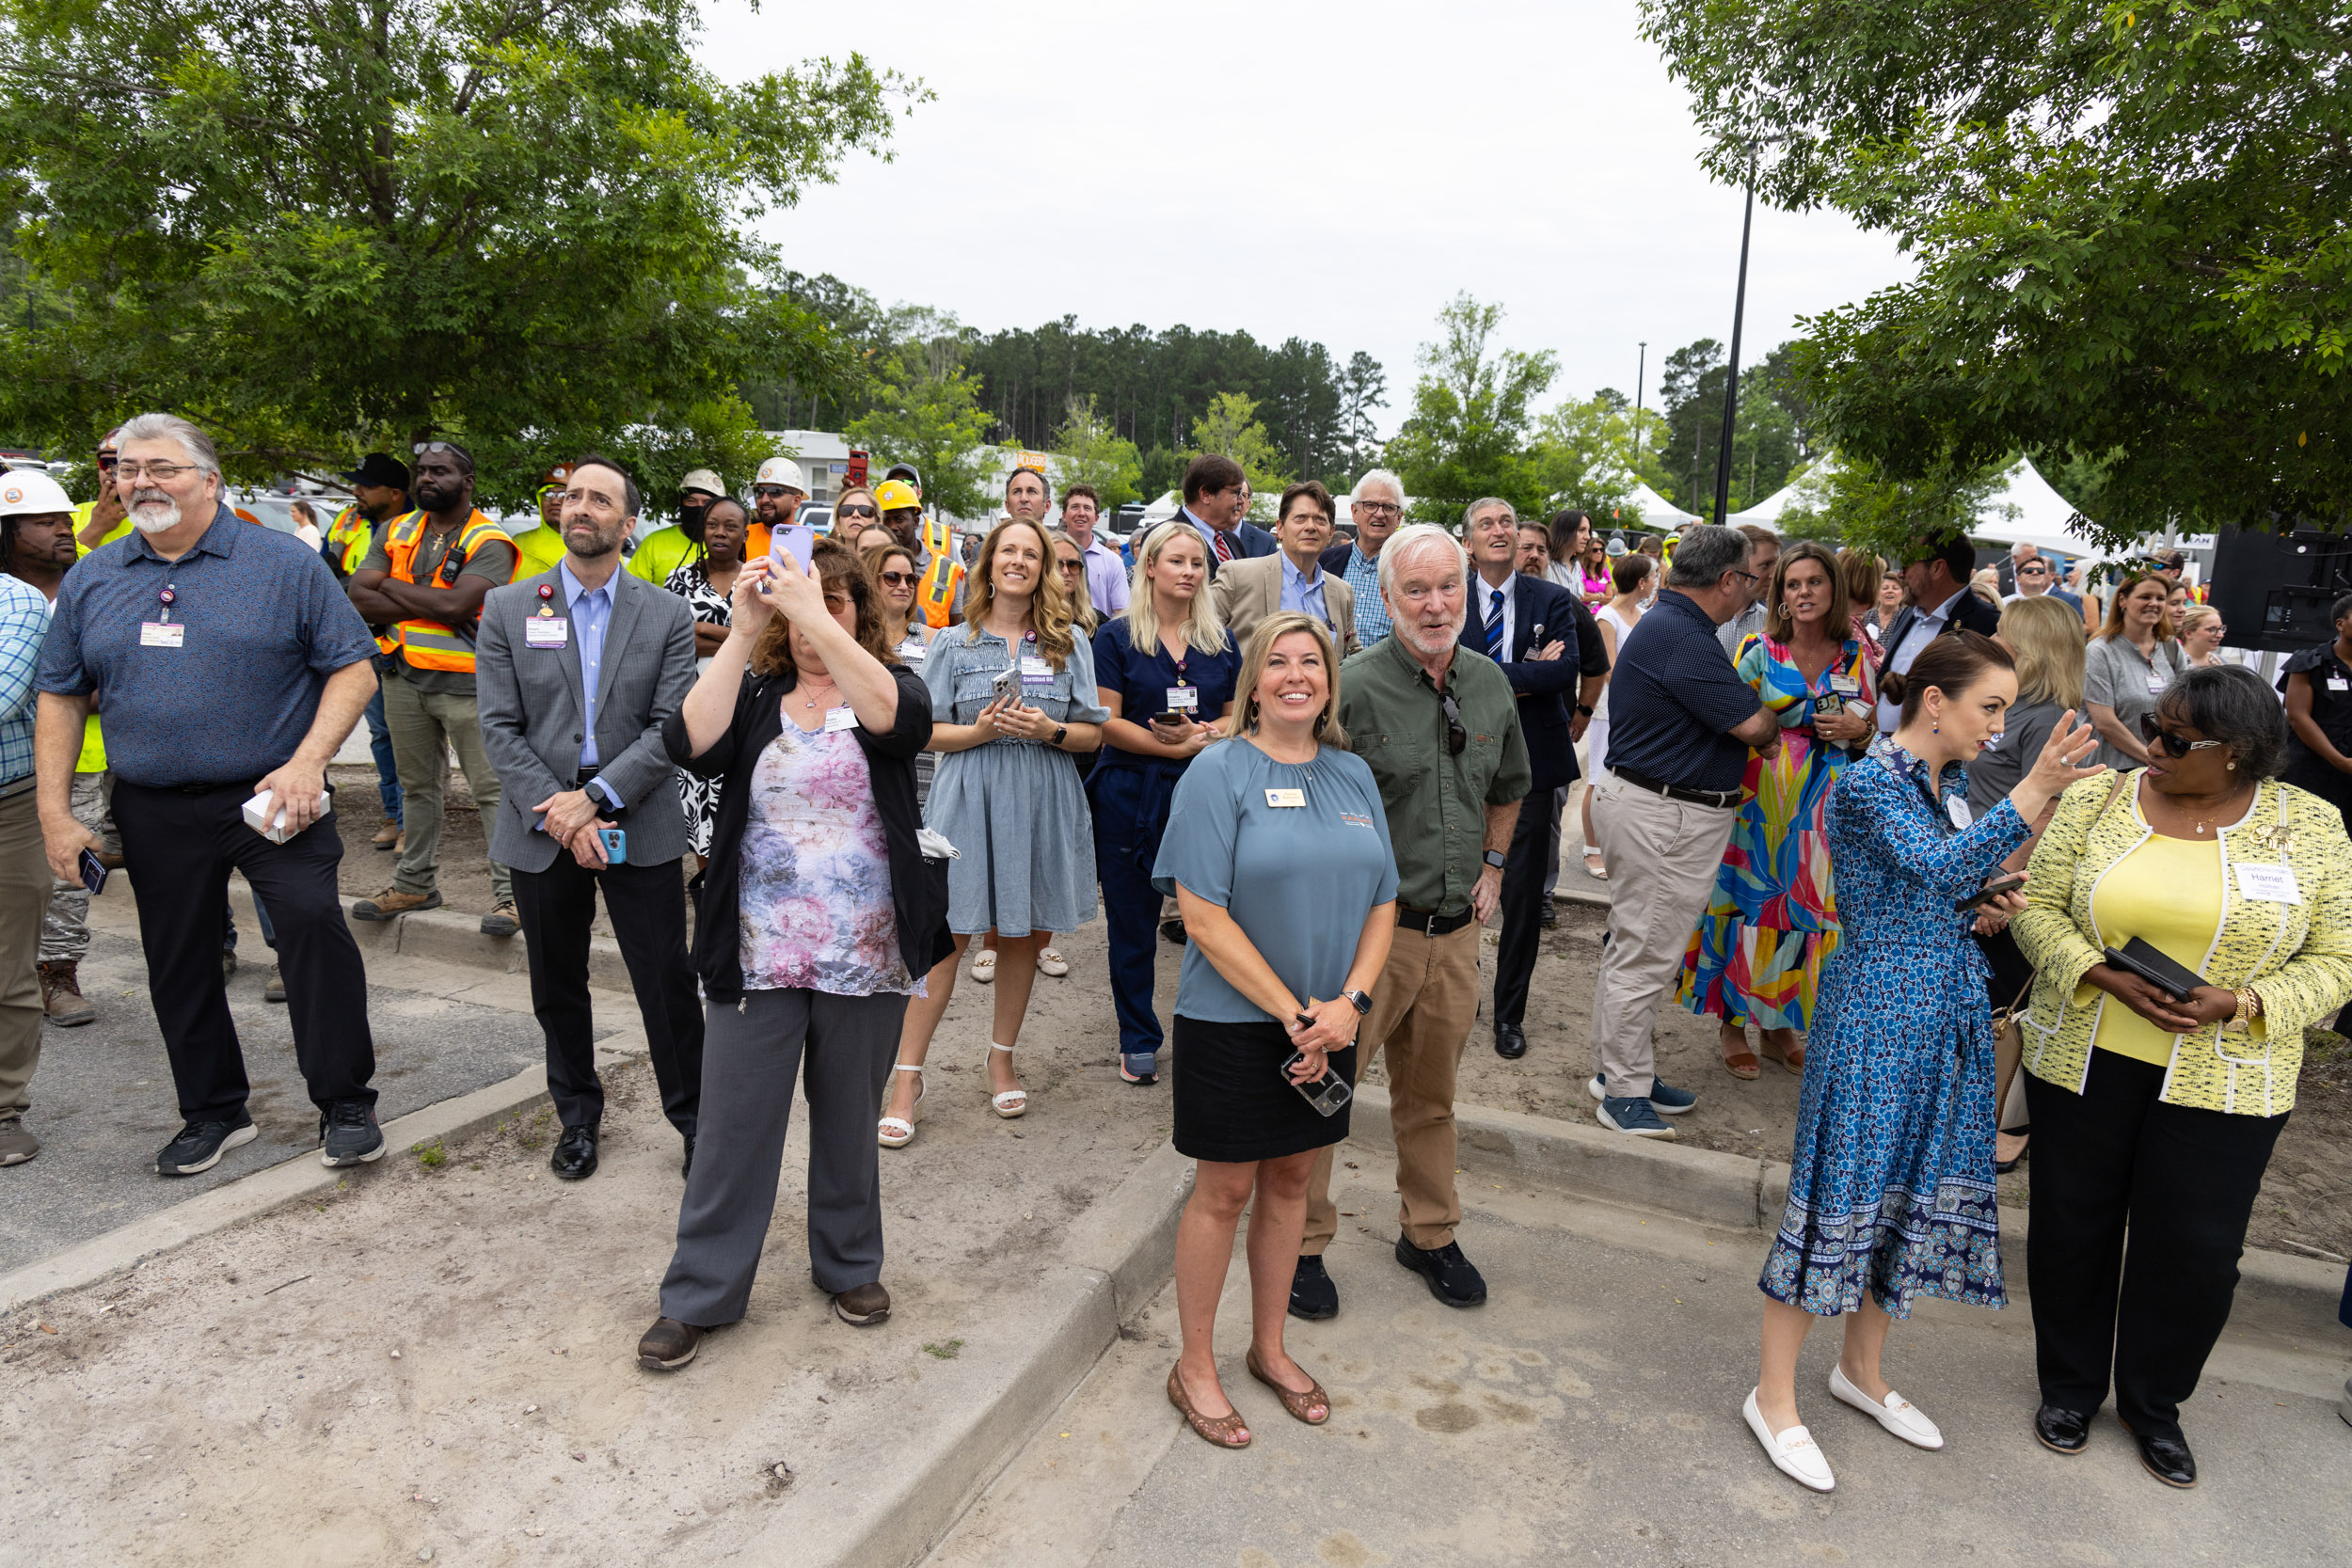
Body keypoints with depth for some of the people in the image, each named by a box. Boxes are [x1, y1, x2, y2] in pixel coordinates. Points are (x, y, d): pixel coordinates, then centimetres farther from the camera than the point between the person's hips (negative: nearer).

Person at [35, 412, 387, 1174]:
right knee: (178, 963, 11)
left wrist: (307, 762, -17)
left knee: (314, 919, -21)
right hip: (153, 812, 5)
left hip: (269, 796, -4)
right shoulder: (91, 579, 10)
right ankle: (214, 1112, 29)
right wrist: (55, 813, 5)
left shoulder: (285, 562, -2)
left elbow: (354, 669, -5)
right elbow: (61, 698, 13)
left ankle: (344, 1103, -6)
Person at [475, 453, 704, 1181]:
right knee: (557, 987, 14)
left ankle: (693, 1116, 18)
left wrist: (595, 797, -16)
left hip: (638, 827, -1)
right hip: (541, 828, 2)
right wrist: (555, 814, -13)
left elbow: (674, 727, -7)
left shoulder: (666, 614, 1)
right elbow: (499, 728, -3)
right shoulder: (507, 609, 3)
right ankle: (578, 1116, 32)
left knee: (667, 981, 1)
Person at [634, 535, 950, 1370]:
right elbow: (692, 743, -15)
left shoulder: (889, 685, 1)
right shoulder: (753, 695, 6)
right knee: (734, 1124, 6)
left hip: (866, 956, 0)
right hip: (758, 956, 1)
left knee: (849, 1118, 15)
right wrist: (741, 634, -20)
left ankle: (849, 1264, 34)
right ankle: (699, 1293, 22)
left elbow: (900, 717, -24)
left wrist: (816, 615, -29)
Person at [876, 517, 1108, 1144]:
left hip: (1042, 798, 2)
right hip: (967, 794, -1)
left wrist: (1050, 729, -12)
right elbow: (930, 733, 4)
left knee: (1021, 934, 10)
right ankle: (908, 1076, 5)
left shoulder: (1069, 644, 8)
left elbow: (1092, 734, 7)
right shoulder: (954, 644, 6)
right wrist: (981, 730, -14)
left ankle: (1002, 1059, 28)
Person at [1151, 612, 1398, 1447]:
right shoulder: (1218, 772, -12)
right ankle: (1194, 1368, 25)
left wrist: (1348, 1003, -10)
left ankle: (1269, 1347, 36)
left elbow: (1383, 904, 6)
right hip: (1234, 1024, -5)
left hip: (1329, 1025, 5)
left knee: (1290, 1180, 17)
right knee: (1224, 1191, 6)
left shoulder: (1354, 775, 5)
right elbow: (1204, 917, -17)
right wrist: (1293, 1015, -17)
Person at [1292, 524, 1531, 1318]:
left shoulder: (1490, 684, 6)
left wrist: (1492, 865, 15)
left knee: (1431, 1095, 20)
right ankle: (1303, 1241, 25)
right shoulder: (1353, 686, -15)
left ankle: (1429, 1233, 39)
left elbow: (1509, 786, 23)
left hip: (1455, 927, 6)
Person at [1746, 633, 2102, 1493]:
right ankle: (1774, 1396, 12)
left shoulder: (1952, 784, 11)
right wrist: (2037, 790, -35)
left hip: (1948, 1012, 9)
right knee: (1842, 1194, -2)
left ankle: (1862, 1370, 35)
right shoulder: (1868, 785, -16)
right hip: (1877, 1011, -9)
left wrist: (1987, 914, 1)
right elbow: (1943, 869, -31)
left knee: (1917, 1191, 16)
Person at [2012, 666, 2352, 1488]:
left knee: (2195, 1247, 7)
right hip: (2086, 1055, 1)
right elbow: (2038, 907, -2)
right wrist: (2106, 977, -18)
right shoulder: (2094, 801, -3)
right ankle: (2070, 1385, 33)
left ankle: (2154, 1402, 32)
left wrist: (2239, 1003, -18)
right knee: (2072, 1224, 11)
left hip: (2224, 1076, 0)